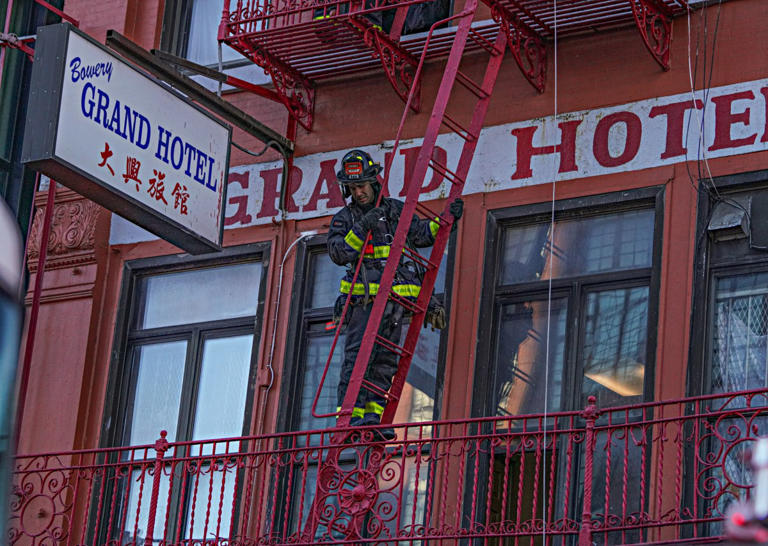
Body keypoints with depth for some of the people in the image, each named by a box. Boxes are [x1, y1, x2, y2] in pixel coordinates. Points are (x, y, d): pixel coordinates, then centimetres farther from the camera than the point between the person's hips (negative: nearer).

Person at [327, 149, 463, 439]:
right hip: (364, 297, -3)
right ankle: (350, 415, -18)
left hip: (396, 298, 4)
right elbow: (338, 254, -9)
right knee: (358, 355, -15)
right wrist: (361, 229, -20)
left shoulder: (395, 209, 15)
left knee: (385, 362, 3)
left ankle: (373, 417, 6)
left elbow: (421, 235, 25)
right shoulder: (344, 219, 7)